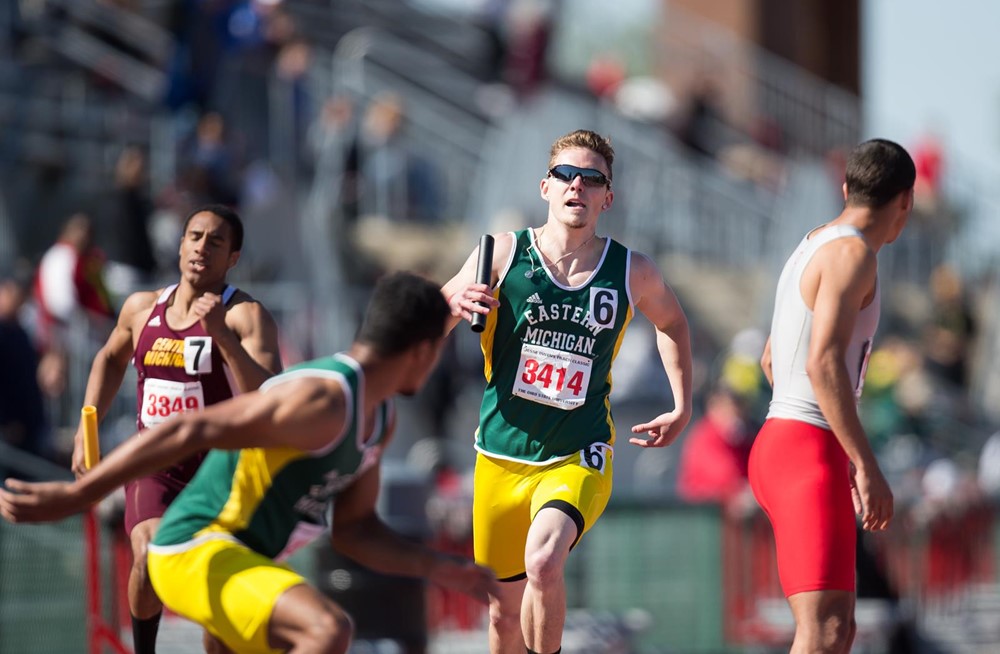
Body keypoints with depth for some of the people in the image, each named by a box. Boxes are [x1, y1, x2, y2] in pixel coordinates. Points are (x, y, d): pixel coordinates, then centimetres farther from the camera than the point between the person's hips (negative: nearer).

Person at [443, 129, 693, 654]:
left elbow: (672, 322, 21)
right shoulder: (502, 255, -5)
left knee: (543, 560, -30)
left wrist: (682, 408, 17)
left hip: (578, 458, -1)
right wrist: (454, 305, -24)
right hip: (501, 457, 1)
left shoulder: (633, 273, -2)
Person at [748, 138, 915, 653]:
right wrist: (867, 466, -24)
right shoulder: (853, 253, -11)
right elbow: (823, 363, -23)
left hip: (779, 443, 10)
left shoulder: (811, 248, 19)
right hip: (810, 452, -10)